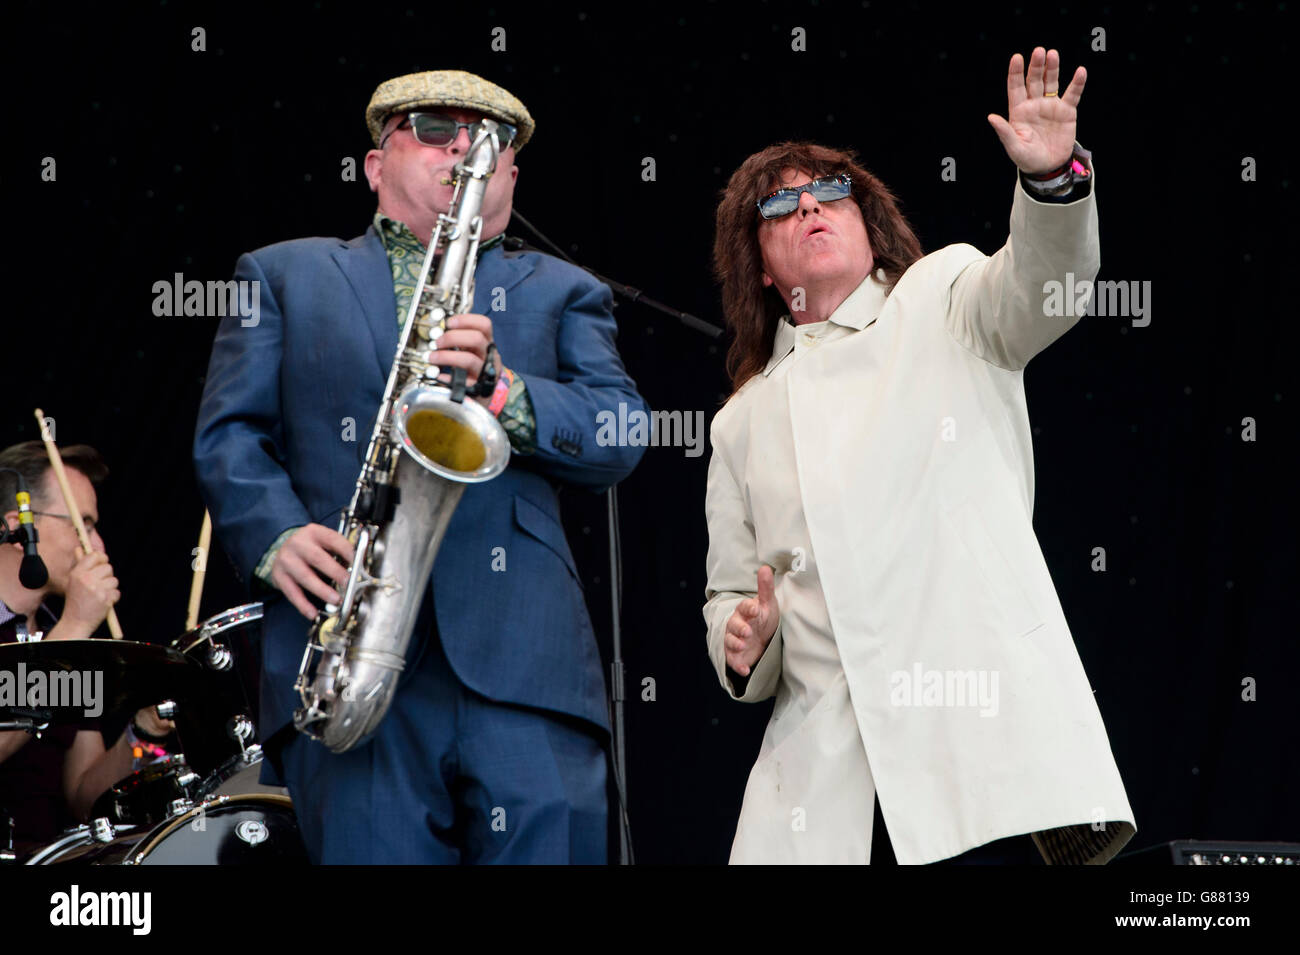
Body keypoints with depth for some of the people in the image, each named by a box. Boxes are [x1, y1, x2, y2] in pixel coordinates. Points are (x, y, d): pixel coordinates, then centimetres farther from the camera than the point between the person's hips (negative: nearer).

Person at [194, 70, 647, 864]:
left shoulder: (562, 294, 24)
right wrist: (278, 539, -8)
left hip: (525, 658, 1)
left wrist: (503, 390, -11)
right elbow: (229, 434, 12)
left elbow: (618, 440, 8)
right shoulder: (285, 276, 23)